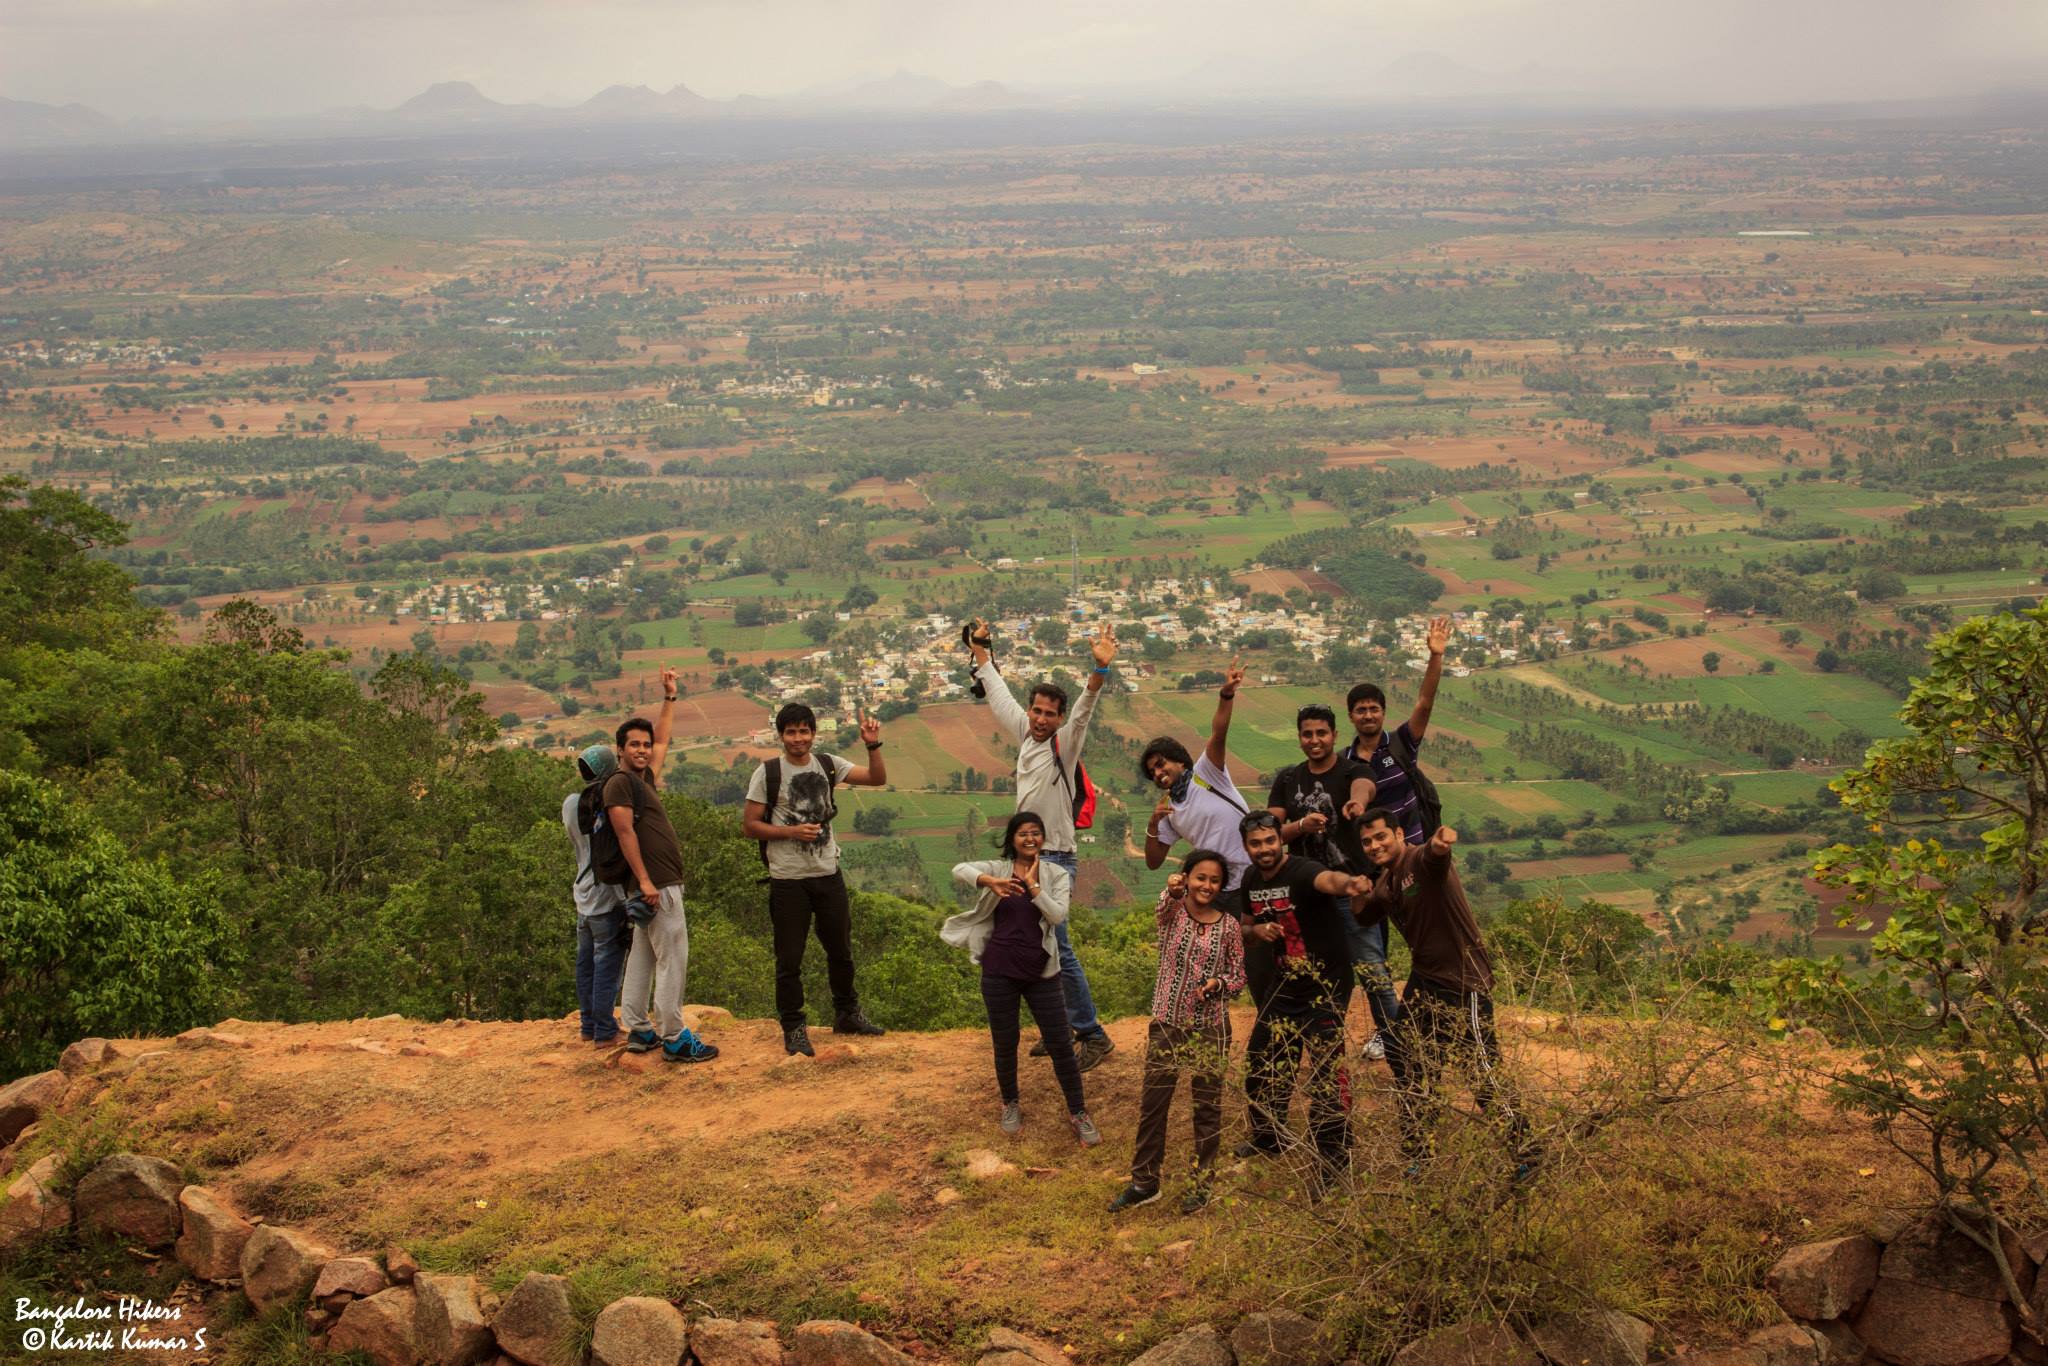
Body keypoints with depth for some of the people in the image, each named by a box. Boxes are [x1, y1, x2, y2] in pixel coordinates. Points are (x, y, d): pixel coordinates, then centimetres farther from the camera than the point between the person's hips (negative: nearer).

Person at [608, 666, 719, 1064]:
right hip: (657, 884, -10)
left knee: (643, 957, 12)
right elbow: (625, 832, -16)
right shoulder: (620, 782, -9)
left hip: (658, 883, 10)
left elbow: (662, 739, 31)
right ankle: (673, 1039, -9)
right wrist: (645, 880, -22)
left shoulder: (644, 778, 17)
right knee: (673, 957, -10)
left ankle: (639, 1031, 18)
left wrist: (670, 698, 33)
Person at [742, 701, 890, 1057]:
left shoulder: (828, 765, 4)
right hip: (788, 880, -4)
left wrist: (873, 745, -16)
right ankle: (794, 1028, 13)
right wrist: (791, 831, -17)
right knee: (790, 958, 1)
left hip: (828, 874, 4)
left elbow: (877, 778, 0)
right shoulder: (768, 773, -7)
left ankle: (846, 1014, 33)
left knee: (841, 949, 16)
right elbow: (750, 825, -6)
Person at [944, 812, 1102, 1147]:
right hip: (999, 971, 0)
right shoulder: (998, 868, 0)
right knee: (1005, 1044, 12)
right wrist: (988, 881, -34)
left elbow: (1058, 915, -14)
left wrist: (1032, 884, -17)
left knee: (1060, 1044, 1)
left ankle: (1078, 1113, 13)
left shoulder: (1056, 875, 0)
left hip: (1040, 971, 0)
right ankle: (1011, 1104, 34)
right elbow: (959, 871, -17)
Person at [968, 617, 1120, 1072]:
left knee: (1057, 948, -11)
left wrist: (1100, 670, -46)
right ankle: (1063, 1025, 21)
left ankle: (1093, 1034, -5)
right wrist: (980, 649, 29)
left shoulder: (1064, 743, -11)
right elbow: (999, 695, 22)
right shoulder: (1025, 735, 9)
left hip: (1055, 860, -8)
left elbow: (1084, 710, -29)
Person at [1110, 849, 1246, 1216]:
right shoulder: (1172, 912, -4)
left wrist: (1219, 983, -18)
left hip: (1210, 1028, 0)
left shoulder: (1229, 926, -1)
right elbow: (1165, 904, -29)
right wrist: (1172, 892, -52)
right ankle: (1144, 1182, 19)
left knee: (1207, 1107, 8)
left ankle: (1202, 1184, 22)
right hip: (1167, 1024, 0)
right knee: (1152, 1103, 6)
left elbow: (1239, 977, 5)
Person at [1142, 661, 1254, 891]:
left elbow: (1218, 734, -19)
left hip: (1253, 877, -6)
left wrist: (1226, 695, -35)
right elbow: (1153, 862, 12)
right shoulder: (1168, 811, 12)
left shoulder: (1205, 774, -3)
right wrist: (1153, 825, -6)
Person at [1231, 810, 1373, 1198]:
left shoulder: (1301, 872, -23)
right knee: (1262, 1062, 17)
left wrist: (1349, 883, -72)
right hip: (1283, 985, 8)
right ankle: (1268, 1136, 40)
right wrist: (1257, 931, -9)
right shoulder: (1251, 880, 2)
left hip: (1324, 984, -8)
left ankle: (1332, 1156, -4)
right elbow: (1245, 928, 16)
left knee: (1326, 1068, -13)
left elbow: (1328, 879, -48)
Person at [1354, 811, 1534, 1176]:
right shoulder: (1384, 884, 9)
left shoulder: (1422, 861, -18)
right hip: (1424, 980, 10)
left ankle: (1525, 1155, 3)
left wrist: (1441, 842, -67)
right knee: (1409, 1064, 16)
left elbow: (1435, 854, -43)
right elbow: (1363, 916, 26)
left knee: (1484, 1071, -8)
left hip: (1465, 982, -10)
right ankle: (1417, 1156, 30)